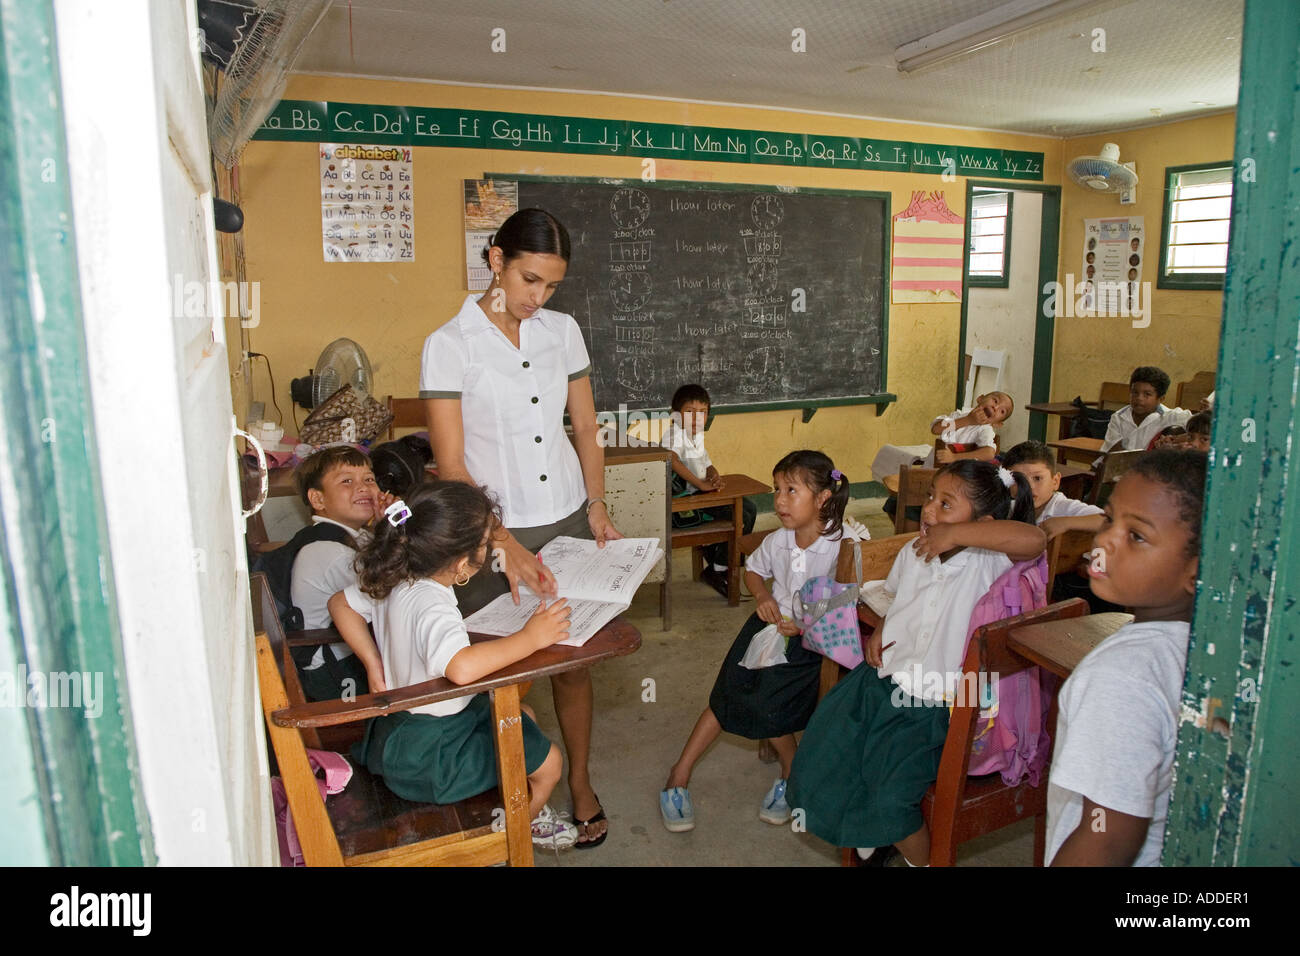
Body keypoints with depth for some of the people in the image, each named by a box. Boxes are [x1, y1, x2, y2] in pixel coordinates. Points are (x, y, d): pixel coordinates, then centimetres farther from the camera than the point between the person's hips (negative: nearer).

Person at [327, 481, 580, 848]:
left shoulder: (393, 580, -7)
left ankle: (525, 805, 42)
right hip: (425, 754, -10)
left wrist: (374, 663, 6)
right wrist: (530, 638, -41)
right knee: (548, 761, 0)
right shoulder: (430, 606, -35)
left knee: (520, 715, 24)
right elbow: (462, 667, -53)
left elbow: (341, 603, 10)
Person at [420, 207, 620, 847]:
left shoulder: (562, 330, 5)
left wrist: (596, 508, 1)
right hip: (494, 531, -3)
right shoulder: (450, 344, -9)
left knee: (573, 661, 11)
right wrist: (507, 547, -20)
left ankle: (579, 782, 31)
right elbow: (450, 465, -12)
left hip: (567, 520, 4)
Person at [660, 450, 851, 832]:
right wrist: (763, 596, -2)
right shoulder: (777, 540, -2)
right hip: (771, 623, 5)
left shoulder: (842, 547, -19)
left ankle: (792, 773, 13)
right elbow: (752, 569, 18)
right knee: (728, 694, -2)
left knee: (765, 703, -17)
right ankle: (679, 775, 9)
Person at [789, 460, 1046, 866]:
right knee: (817, 764, 4)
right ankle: (873, 840, 35)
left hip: (928, 705, -6)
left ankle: (923, 860, 18)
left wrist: (955, 533, -35)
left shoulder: (986, 563, -17)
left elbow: (1034, 538, -40)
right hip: (879, 679, 6)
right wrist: (878, 630, 5)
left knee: (891, 798, -18)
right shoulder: (912, 554, 2)